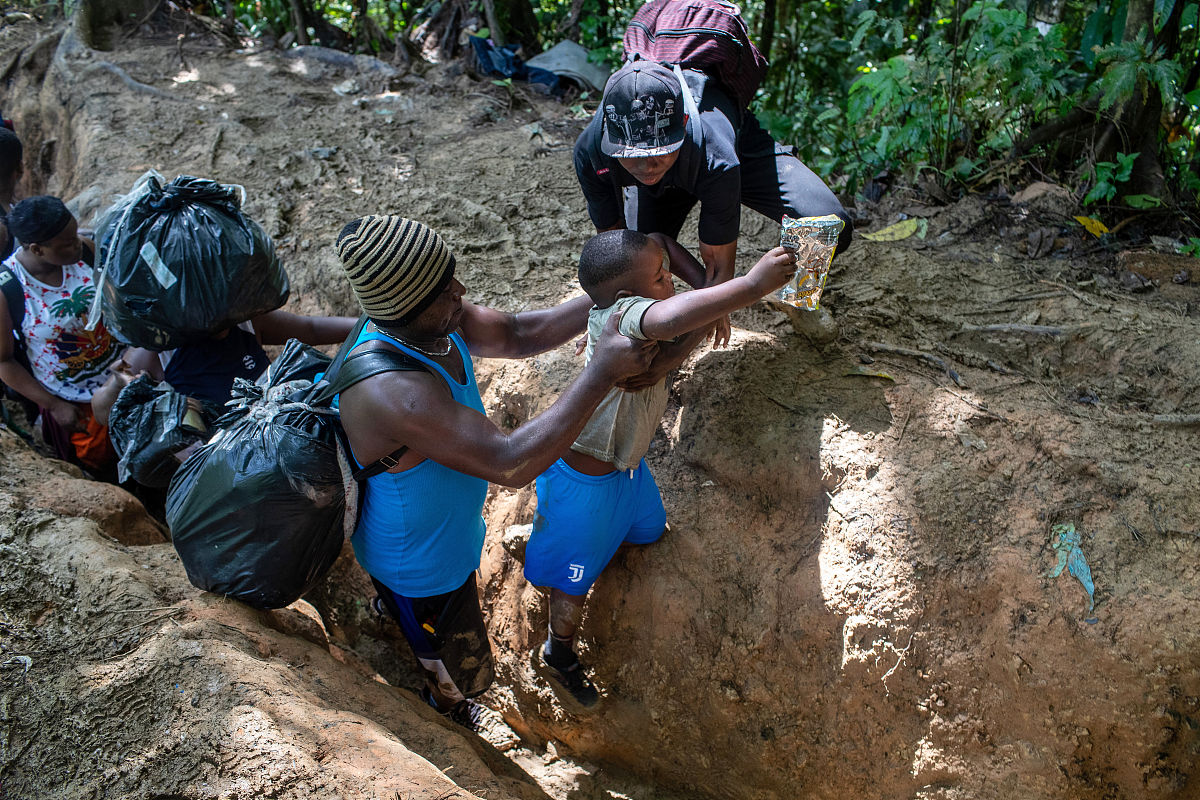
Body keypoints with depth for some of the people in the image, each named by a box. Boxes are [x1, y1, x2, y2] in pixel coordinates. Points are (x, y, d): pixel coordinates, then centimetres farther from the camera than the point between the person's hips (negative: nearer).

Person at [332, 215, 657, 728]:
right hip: (420, 568, -7)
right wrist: (601, 373, -44)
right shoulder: (393, 392, -46)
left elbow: (517, 334, -4)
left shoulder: (437, 322, -19)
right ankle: (444, 712, 56)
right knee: (461, 673, 23)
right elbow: (512, 464, -47)